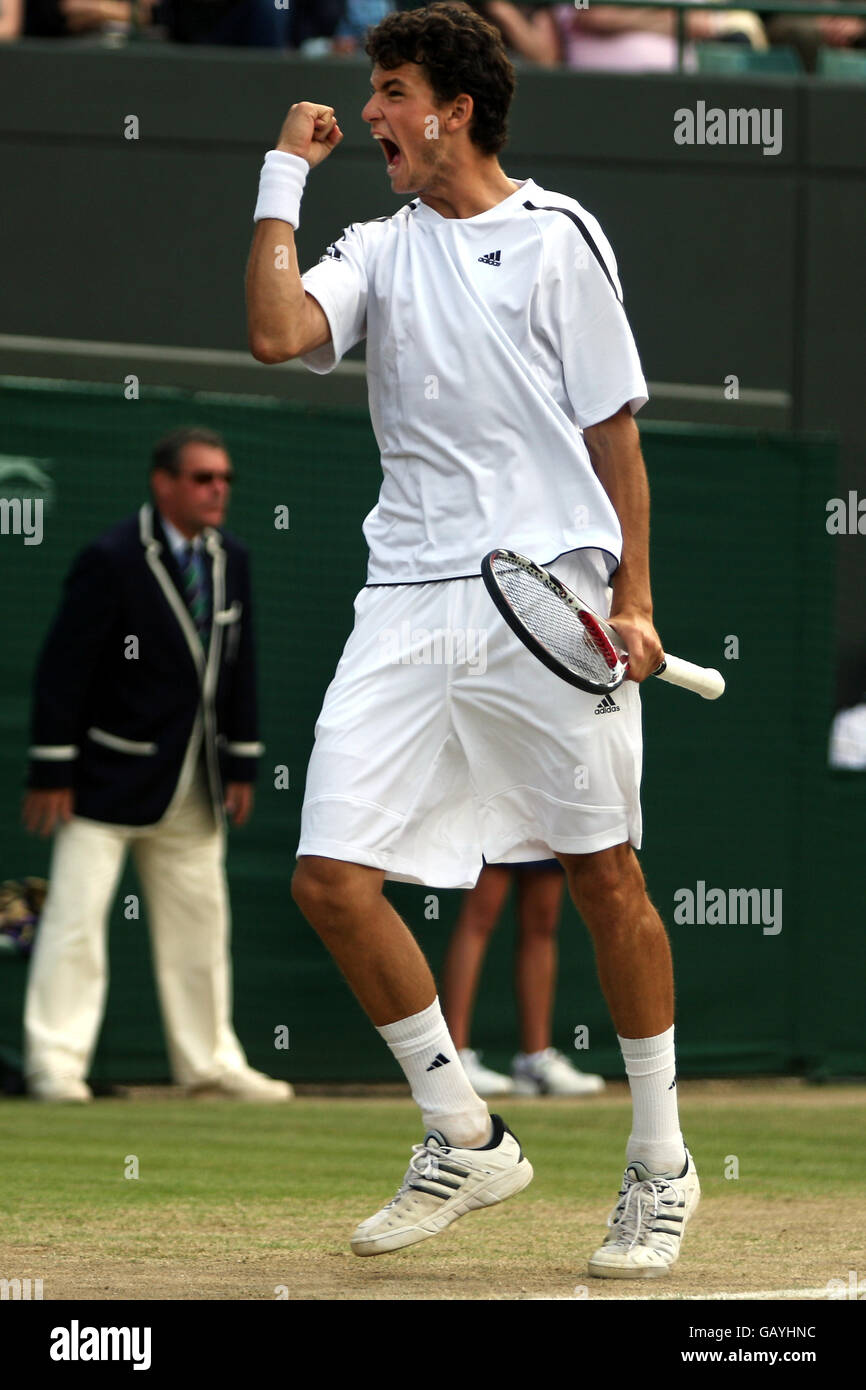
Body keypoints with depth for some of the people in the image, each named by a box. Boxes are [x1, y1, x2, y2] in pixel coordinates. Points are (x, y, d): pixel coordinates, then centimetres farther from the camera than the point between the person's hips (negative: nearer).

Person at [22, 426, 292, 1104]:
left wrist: (242, 763, 10)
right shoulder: (111, 560, -15)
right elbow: (63, 667, -15)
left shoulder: (231, 560, 5)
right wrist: (52, 774, -17)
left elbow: (238, 666, 13)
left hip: (192, 788, 7)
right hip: (110, 782, -7)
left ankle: (209, 1061, 20)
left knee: (199, 921, 11)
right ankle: (56, 1064, -6)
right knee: (76, 915, -8)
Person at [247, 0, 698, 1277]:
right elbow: (277, 332, -7)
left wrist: (634, 601, -2)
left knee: (605, 876, 1)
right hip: (410, 600, 4)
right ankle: (465, 1143, 9)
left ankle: (660, 1165, 16)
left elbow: (614, 432, 4)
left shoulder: (555, 237, 3)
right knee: (331, 878, -7)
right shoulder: (380, 250, 13)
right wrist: (284, 177, 1)